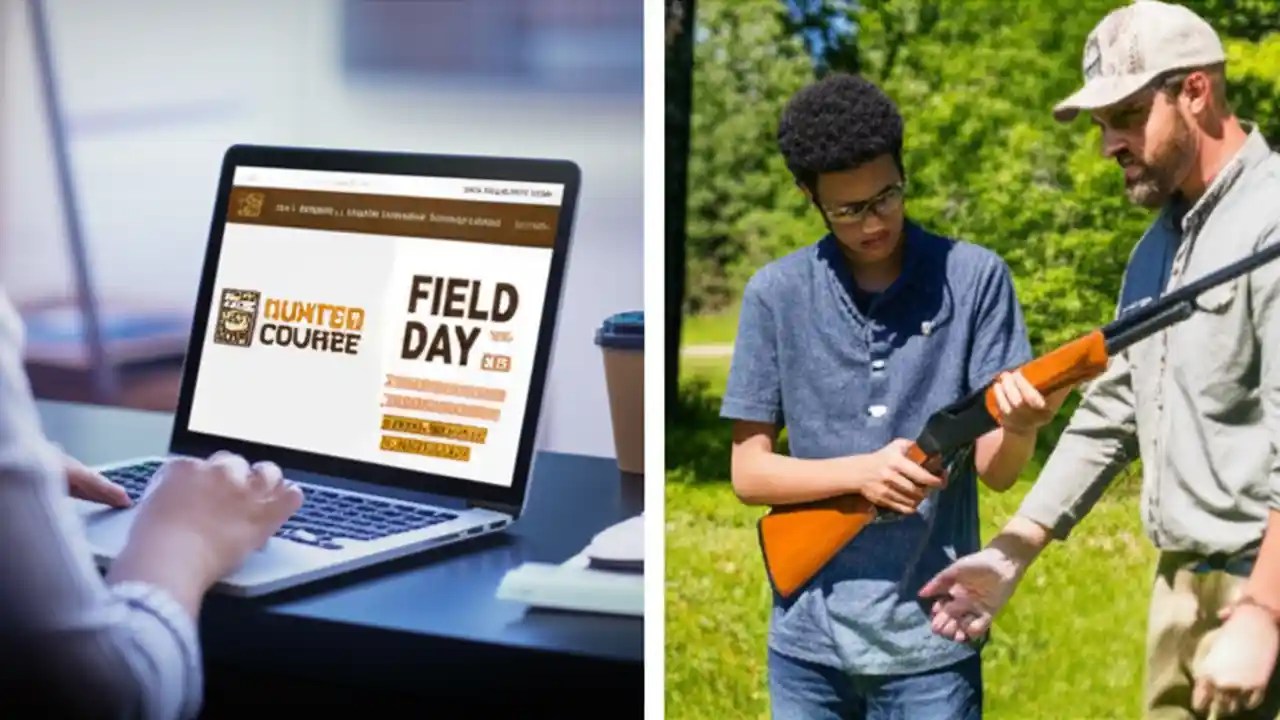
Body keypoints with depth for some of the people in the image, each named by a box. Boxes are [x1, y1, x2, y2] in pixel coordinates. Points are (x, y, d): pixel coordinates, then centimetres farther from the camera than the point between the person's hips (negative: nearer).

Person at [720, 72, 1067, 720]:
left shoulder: (975, 278, -2)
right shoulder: (775, 294, 0)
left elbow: (997, 469, -4)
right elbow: (748, 473, 0)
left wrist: (1023, 424, -26)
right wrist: (863, 471, -17)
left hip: (931, 640, -1)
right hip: (808, 643, 2)